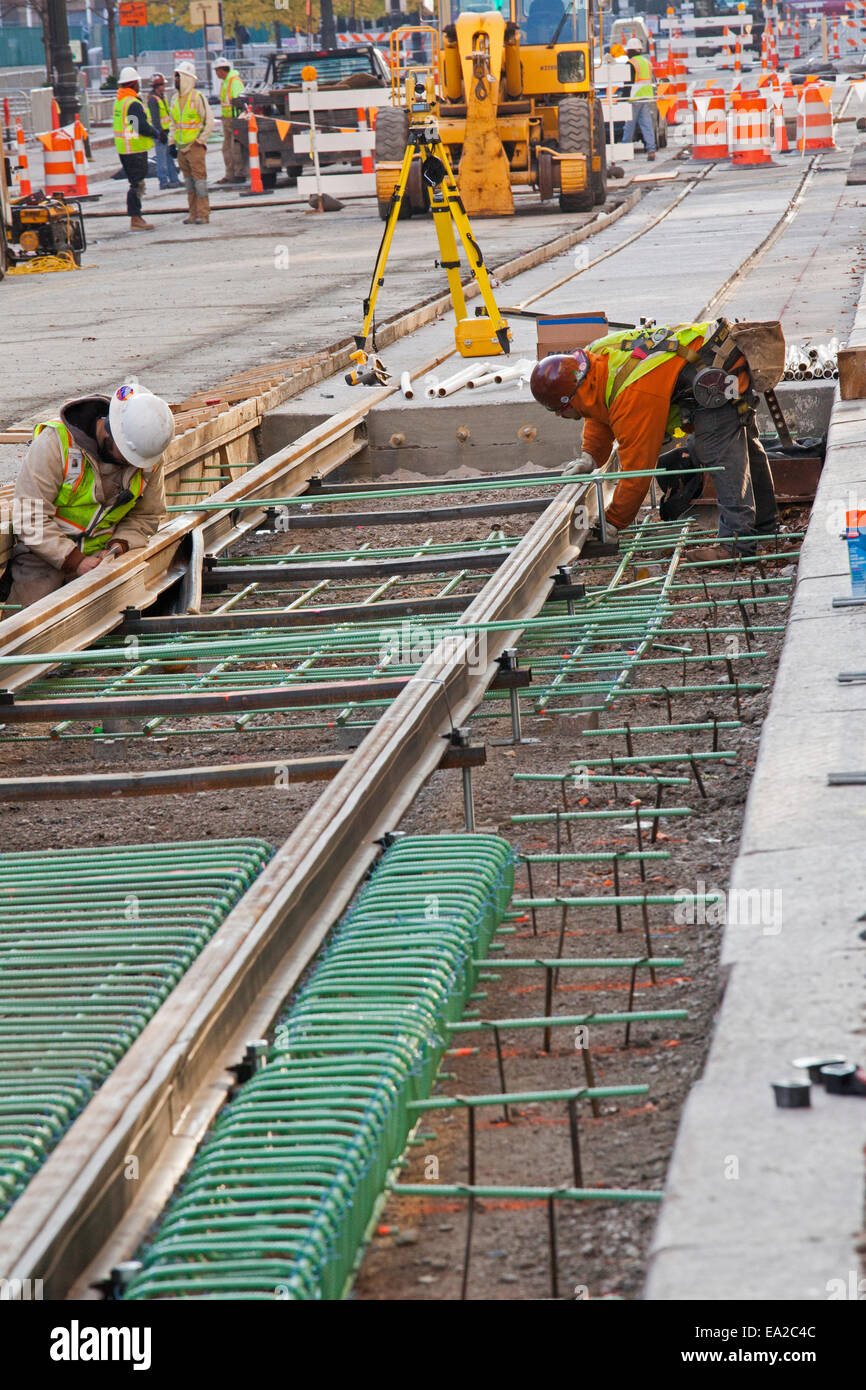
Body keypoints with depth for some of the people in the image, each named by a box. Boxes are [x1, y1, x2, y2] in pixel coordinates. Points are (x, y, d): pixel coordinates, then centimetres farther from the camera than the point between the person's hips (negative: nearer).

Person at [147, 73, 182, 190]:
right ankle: (163, 182, -1)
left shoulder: (162, 97, 14)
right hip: (160, 132, -10)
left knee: (170, 157, 14)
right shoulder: (153, 100, -16)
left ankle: (174, 179, 20)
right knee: (162, 158, -5)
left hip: (166, 131, 10)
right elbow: (155, 119, -21)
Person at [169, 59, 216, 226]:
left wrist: (201, 140, -11)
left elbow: (209, 121, -10)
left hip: (195, 145, -7)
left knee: (199, 178, -6)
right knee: (188, 180, 10)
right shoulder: (175, 98, 12)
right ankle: (193, 213, 15)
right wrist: (172, 142, 12)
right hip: (181, 146, 7)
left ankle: (203, 214, -3)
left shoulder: (198, 97, -9)